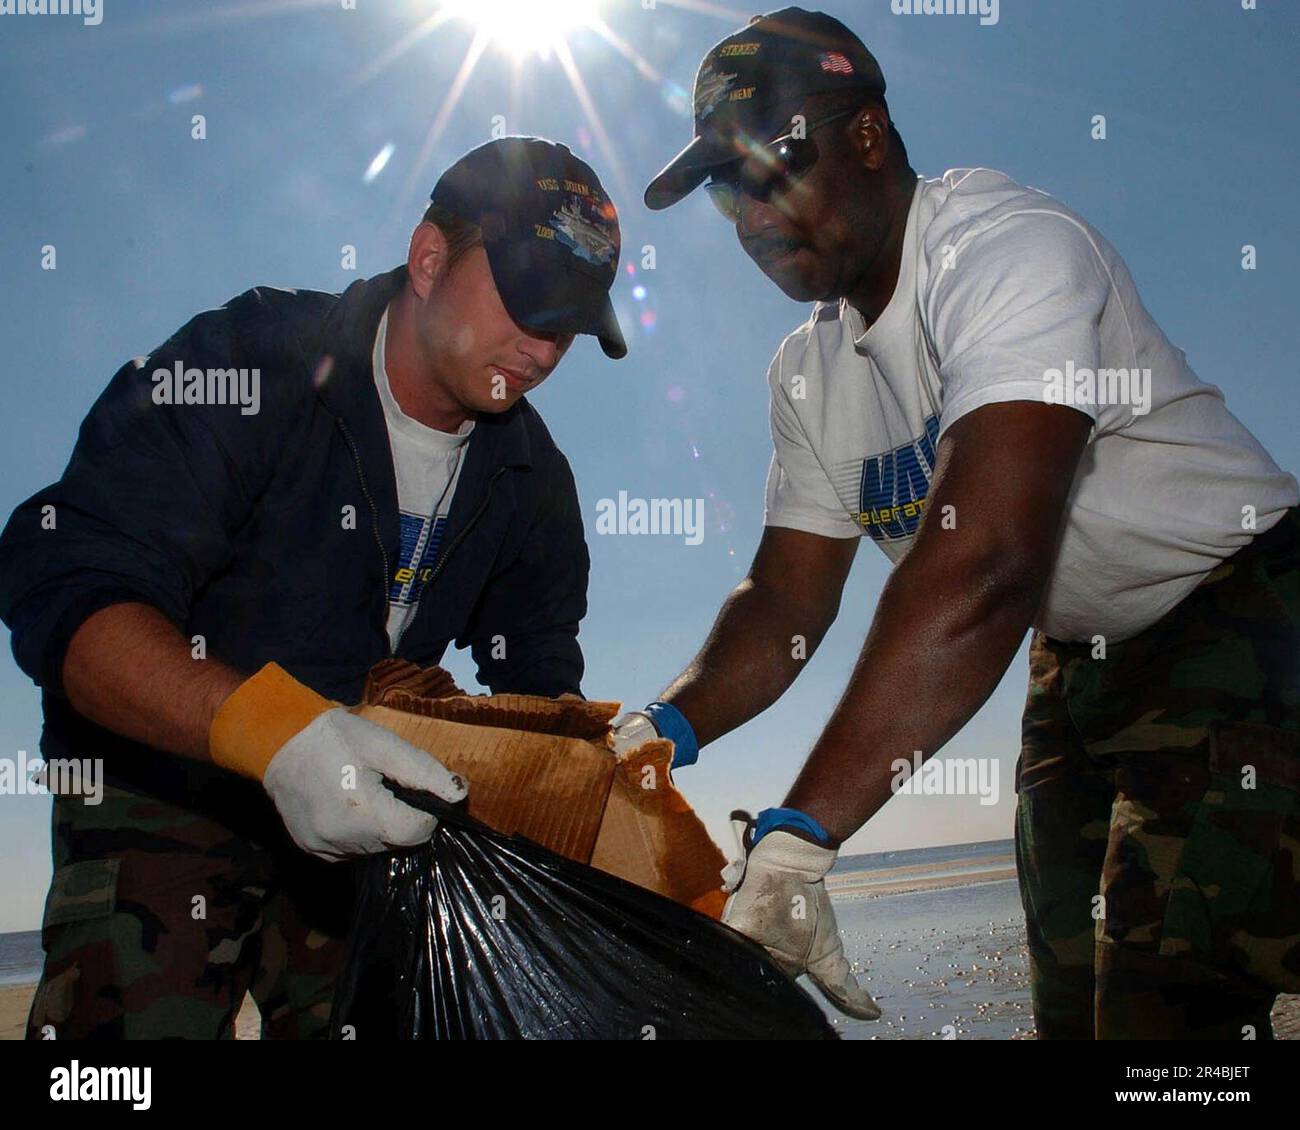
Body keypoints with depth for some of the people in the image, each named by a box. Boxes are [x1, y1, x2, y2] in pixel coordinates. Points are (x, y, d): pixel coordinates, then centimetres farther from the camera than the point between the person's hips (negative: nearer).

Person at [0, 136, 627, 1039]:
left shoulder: (529, 474, 2)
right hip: (161, 800, -4)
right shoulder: (244, 365, -19)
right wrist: (274, 730, -43)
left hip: (365, 810, 5)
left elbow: (538, 678, 10)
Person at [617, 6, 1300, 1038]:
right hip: (1081, 664, 8)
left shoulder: (1010, 245, -24)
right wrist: (669, 723, -20)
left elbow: (987, 561, -37)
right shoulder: (810, 370, 3)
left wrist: (797, 837, -41)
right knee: (1077, 1003, 13)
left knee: (1167, 1003, -19)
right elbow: (787, 599, 1)